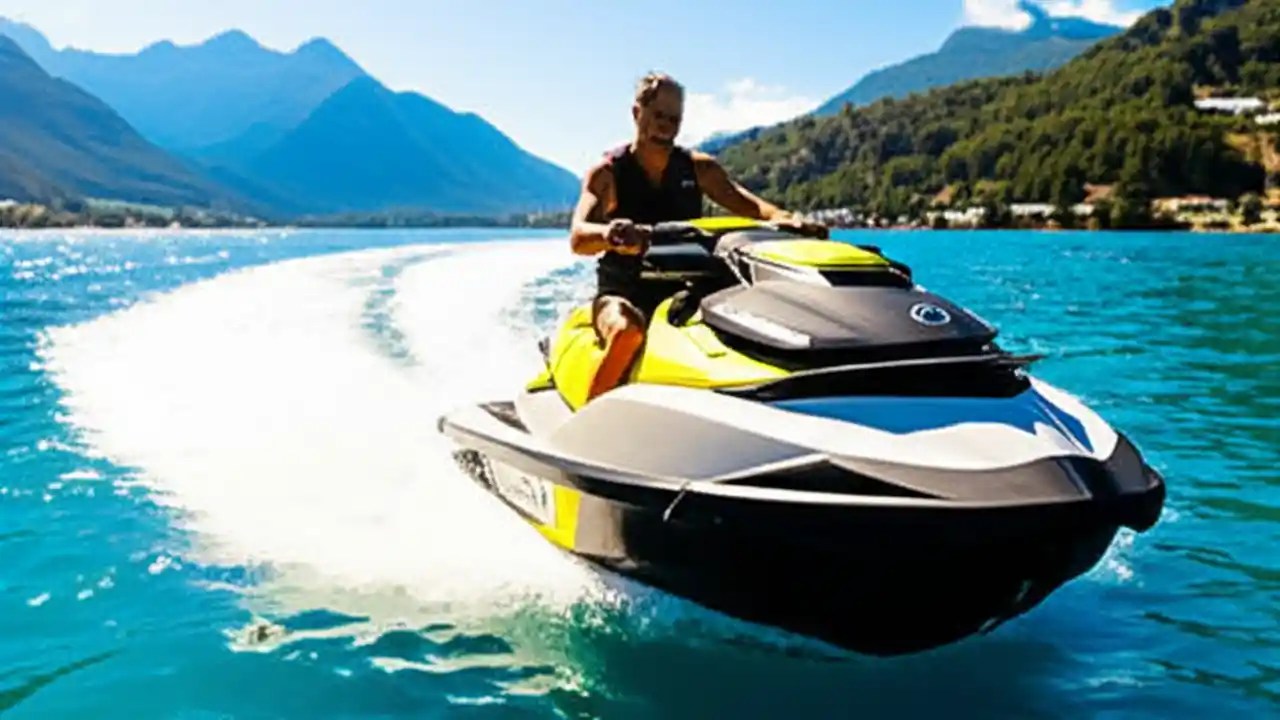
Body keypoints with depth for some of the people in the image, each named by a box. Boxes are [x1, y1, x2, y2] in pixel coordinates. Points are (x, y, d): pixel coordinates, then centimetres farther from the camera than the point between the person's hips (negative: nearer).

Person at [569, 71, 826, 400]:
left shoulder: (699, 168, 6)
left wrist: (784, 218, -31)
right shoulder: (607, 173, -4)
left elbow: (749, 205, -7)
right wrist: (608, 234, -45)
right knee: (627, 332, -38)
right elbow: (577, 237, -20)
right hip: (623, 295, -3)